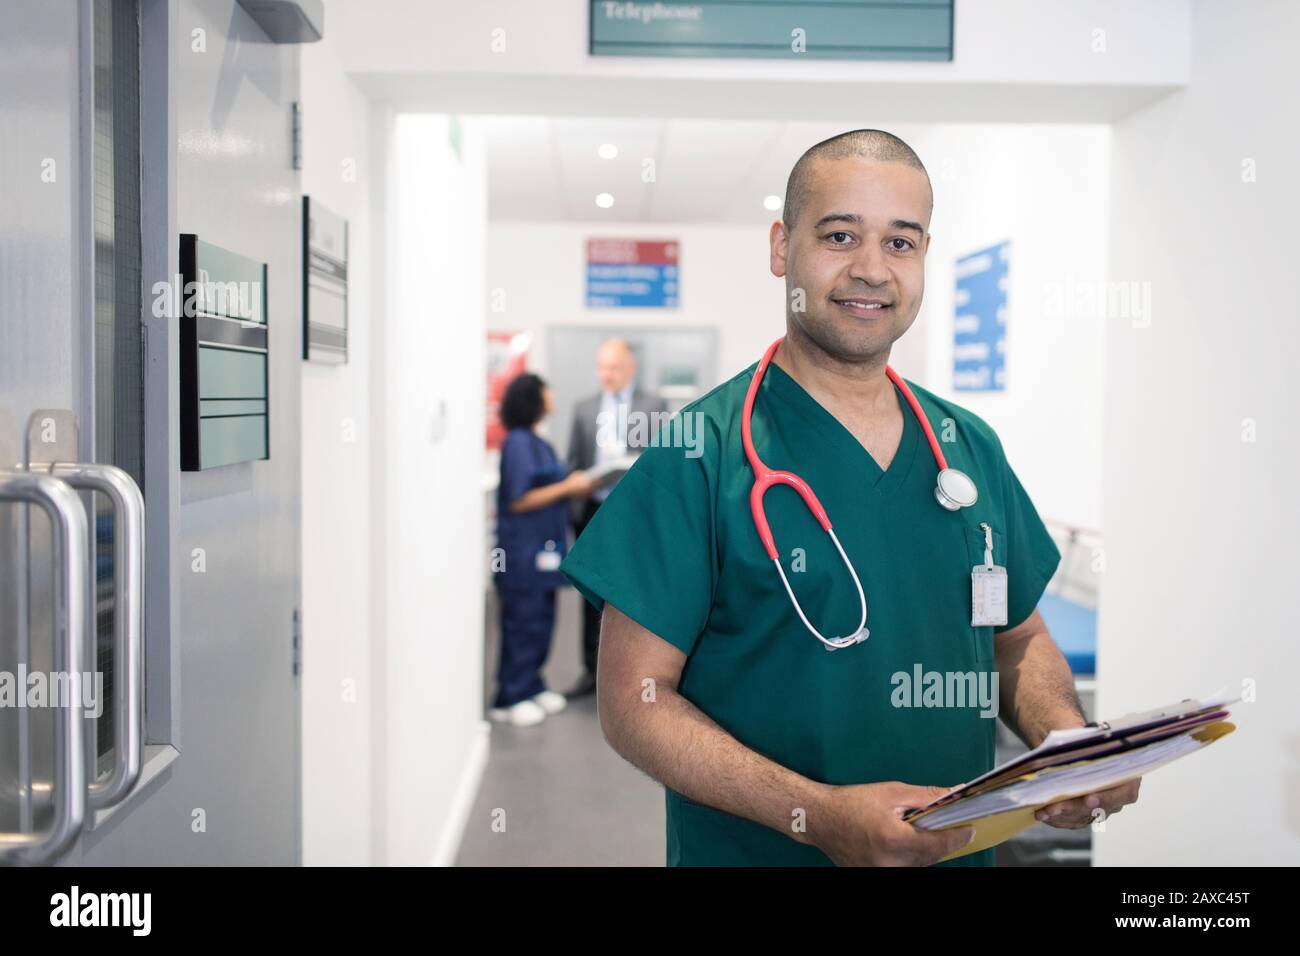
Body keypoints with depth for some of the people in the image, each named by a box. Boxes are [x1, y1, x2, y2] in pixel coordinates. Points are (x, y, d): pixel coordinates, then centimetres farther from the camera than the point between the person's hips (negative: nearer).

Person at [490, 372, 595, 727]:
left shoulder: (537, 442, 12)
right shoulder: (518, 442, -15)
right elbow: (520, 500, -18)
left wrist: (574, 485, 3)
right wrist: (567, 487, -15)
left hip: (544, 548, 9)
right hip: (523, 549, -9)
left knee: (541, 621, 15)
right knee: (523, 621, -2)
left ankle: (531, 687, 26)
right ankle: (510, 698, 7)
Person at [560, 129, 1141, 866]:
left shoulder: (972, 447, 1)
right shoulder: (701, 452, -15)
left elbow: (1021, 639, 11)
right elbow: (633, 699, -16)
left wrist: (1071, 742, -9)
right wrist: (818, 816, -26)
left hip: (960, 850, 5)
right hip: (756, 850, -4)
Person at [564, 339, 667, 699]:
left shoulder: (654, 406, 2)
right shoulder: (584, 408, 11)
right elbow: (574, 461, 10)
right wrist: (573, 507, 3)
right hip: (593, 511, 3)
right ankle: (593, 669, 19)